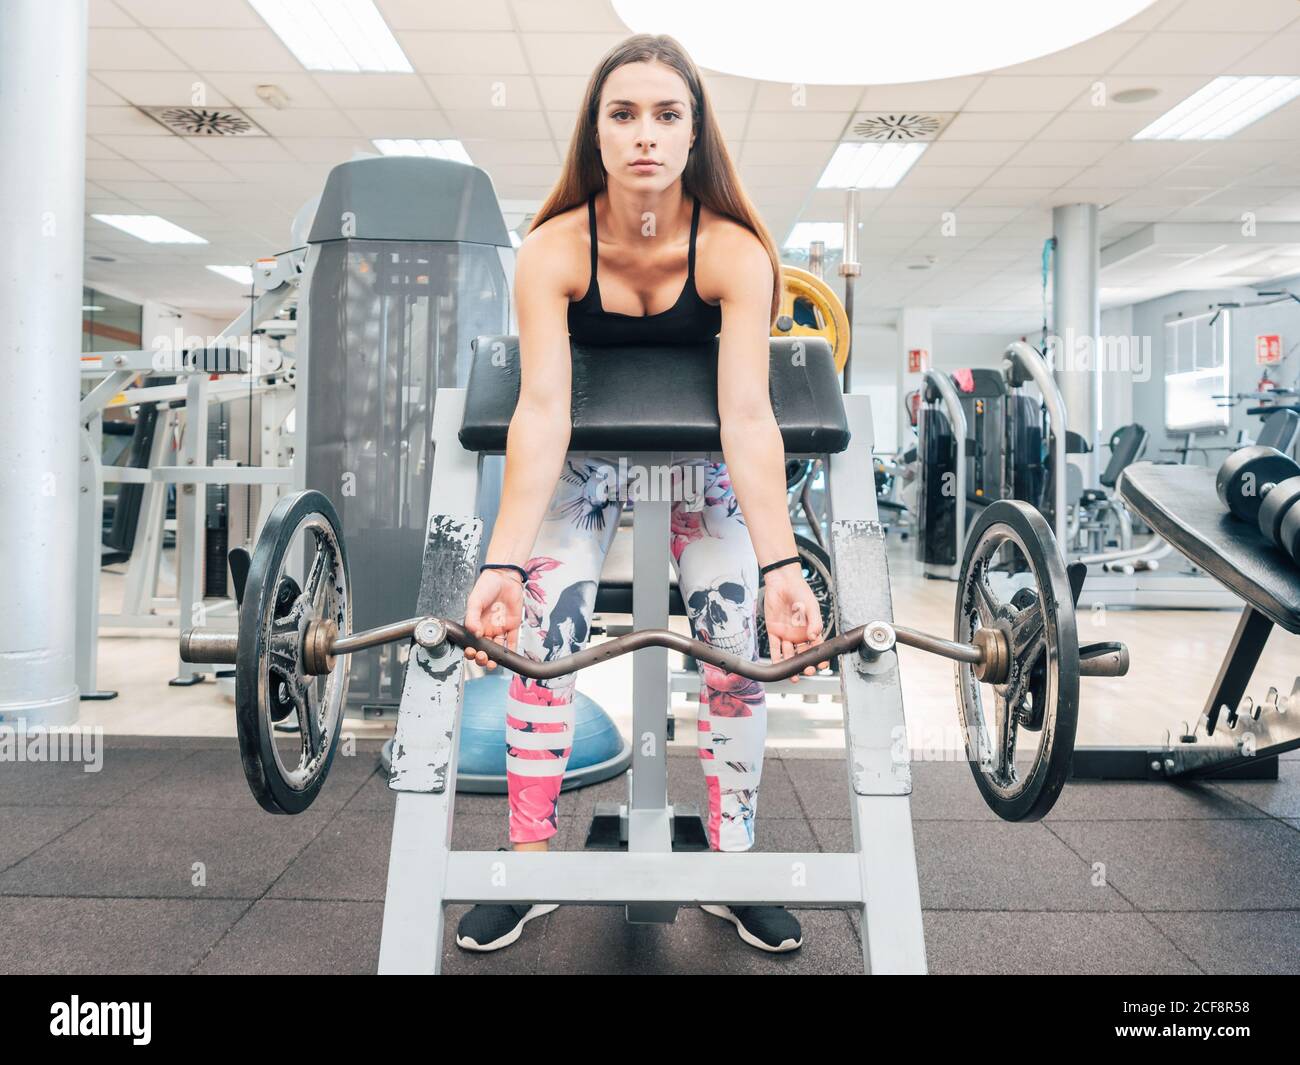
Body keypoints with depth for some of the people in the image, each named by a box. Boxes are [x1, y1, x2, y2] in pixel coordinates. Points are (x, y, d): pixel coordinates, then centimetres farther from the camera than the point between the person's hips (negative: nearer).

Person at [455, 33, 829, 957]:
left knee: (741, 645, -10)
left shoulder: (733, 251, -24)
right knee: (540, 638, -13)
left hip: (706, 462, 0)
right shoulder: (554, 249, -23)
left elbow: (747, 412, -35)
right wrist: (503, 562, -46)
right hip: (585, 461, 0)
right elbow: (542, 408, -33)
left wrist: (781, 566, -48)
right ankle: (530, 862, 6)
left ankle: (734, 865, 9)